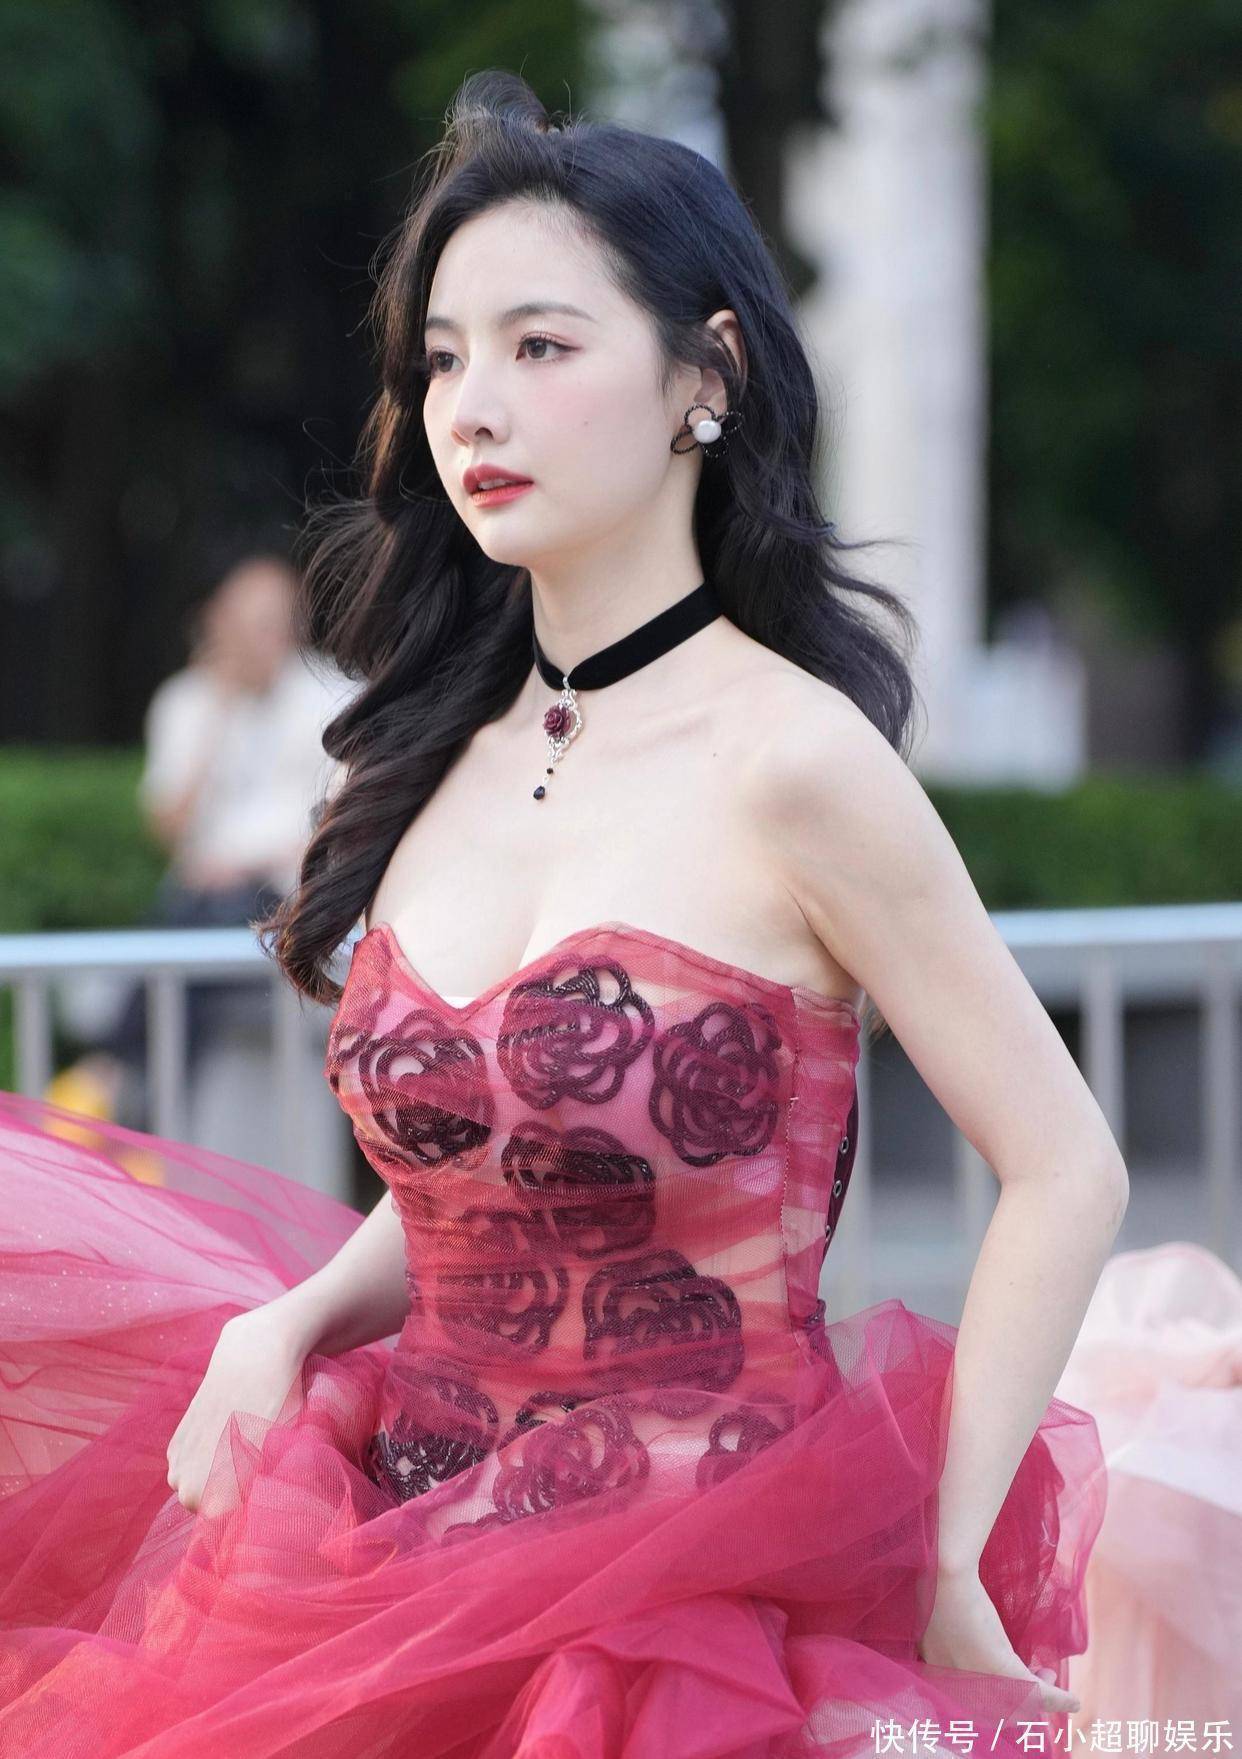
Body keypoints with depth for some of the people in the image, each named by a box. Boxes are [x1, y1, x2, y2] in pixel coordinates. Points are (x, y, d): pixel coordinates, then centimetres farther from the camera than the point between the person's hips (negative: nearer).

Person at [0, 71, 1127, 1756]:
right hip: (425, 1558, 6)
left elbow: (1065, 1174, -11)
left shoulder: (790, 760, -13)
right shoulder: (449, 749, 7)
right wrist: (292, 1320, -3)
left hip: (704, 1607, -6)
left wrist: (947, 1582, -11)